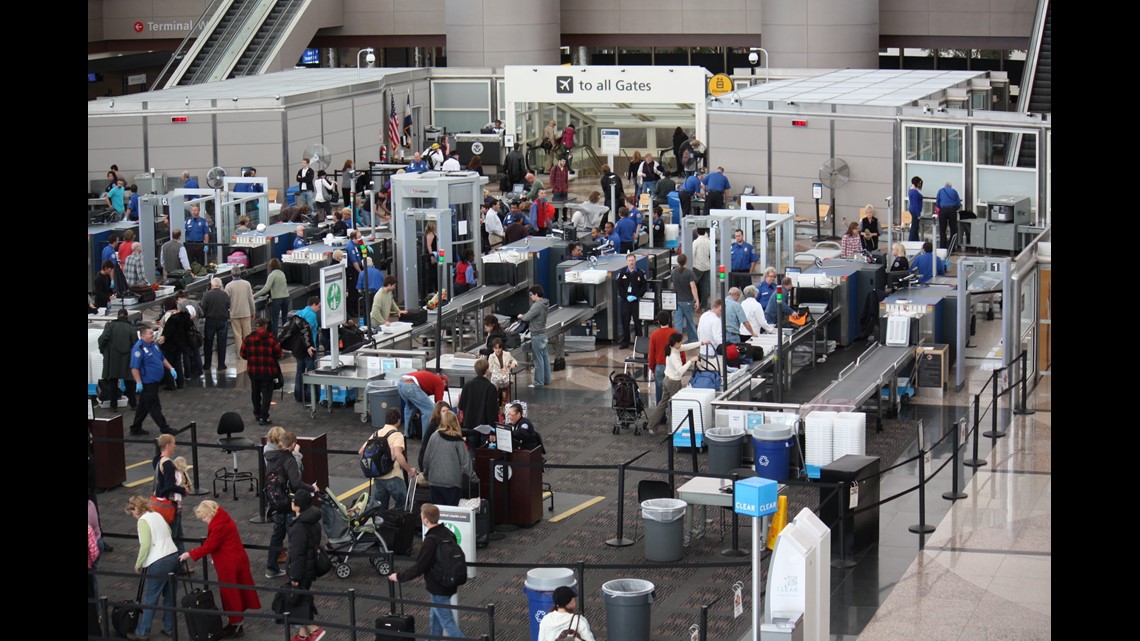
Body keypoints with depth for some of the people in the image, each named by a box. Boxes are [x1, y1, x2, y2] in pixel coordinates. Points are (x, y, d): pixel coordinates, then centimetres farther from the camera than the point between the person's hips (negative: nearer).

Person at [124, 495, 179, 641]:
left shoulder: (143, 521, -10)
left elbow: (145, 545, -17)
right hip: (173, 556, 8)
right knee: (169, 596, 15)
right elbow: (169, 532, 27)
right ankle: (169, 628, 21)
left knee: (149, 598, 1)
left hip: (158, 563, -8)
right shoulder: (157, 515, 14)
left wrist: (138, 565, -6)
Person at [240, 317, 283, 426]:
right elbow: (278, 355, -8)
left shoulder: (248, 339, -5)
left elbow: (243, 355, 1)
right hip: (268, 371, -3)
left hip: (253, 371, 3)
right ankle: (263, 417, -2)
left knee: (255, 392, 20)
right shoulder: (272, 339, -12)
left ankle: (257, 414, 32)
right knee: (266, 394, 3)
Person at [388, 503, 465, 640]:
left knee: (447, 622, -1)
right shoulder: (448, 534, 0)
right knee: (436, 619, 24)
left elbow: (418, 567, -21)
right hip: (449, 584, 9)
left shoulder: (431, 541, -26)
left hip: (438, 589, -9)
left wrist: (399, 577, -7)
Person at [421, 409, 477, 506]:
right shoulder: (457, 441, -8)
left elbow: (426, 458, 6)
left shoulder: (434, 437, -1)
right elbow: (465, 463, -7)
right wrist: (474, 479, 6)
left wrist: (426, 473, 24)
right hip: (452, 483, -3)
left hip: (435, 482, 3)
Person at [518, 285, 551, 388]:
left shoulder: (537, 305, -22)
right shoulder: (545, 304, 8)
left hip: (537, 335, -10)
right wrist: (524, 316, 6)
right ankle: (546, 379, 21)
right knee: (545, 356, 14)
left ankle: (538, 382, 0)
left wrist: (521, 316, -1)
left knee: (538, 359, -4)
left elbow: (527, 317, -21)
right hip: (543, 333, 10)